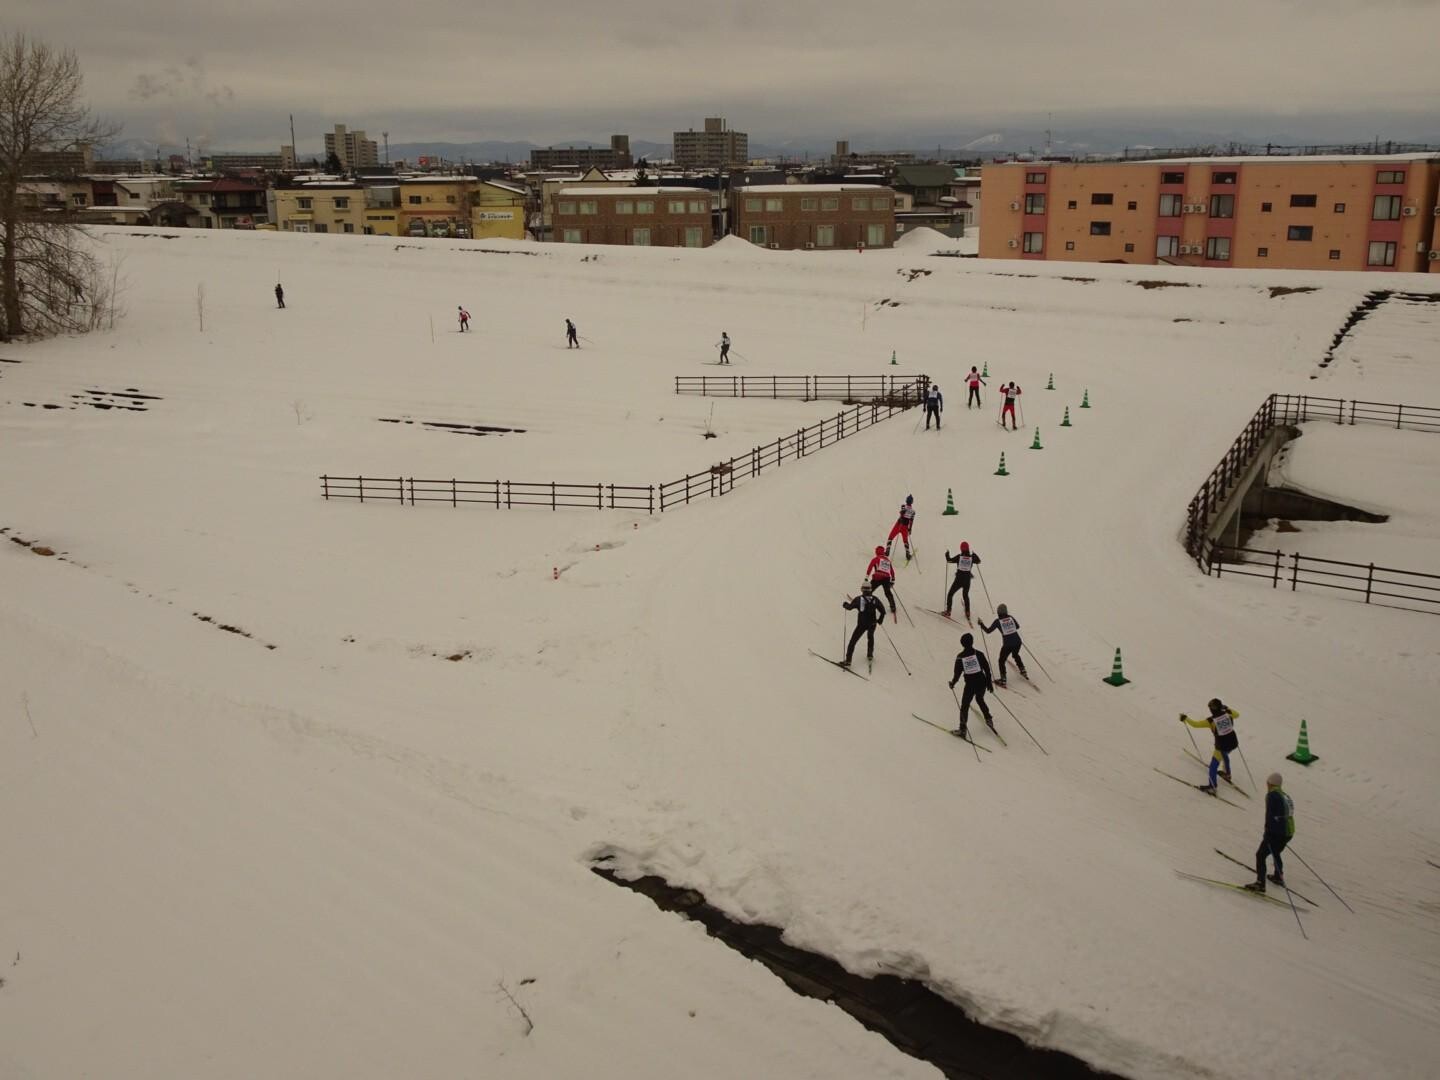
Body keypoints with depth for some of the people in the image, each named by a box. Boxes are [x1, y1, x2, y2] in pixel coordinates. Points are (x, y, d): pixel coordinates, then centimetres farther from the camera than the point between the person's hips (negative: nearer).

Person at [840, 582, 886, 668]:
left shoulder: (859, 599, -10)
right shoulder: (875, 599, -2)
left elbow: (850, 607, -4)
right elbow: (883, 611, 0)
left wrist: (845, 604, 19)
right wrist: (880, 620, 17)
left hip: (861, 624, -3)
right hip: (872, 623, 3)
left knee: (853, 641, 3)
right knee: (871, 637, 34)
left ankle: (848, 660, -1)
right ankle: (870, 654, 39)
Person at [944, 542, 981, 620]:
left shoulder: (959, 557, -13)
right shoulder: (972, 557, -5)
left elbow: (949, 560, -6)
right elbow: (978, 561, 15)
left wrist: (947, 555, 13)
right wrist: (974, 555, 30)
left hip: (959, 580, -3)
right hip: (967, 580, 3)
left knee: (950, 594, 12)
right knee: (965, 596, 25)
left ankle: (948, 612, 5)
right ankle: (967, 613, 24)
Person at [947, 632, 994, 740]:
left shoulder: (960, 657, -8)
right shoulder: (978, 654, -5)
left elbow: (957, 673, -5)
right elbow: (987, 668, -3)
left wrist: (952, 683, 12)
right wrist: (989, 682, 8)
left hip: (970, 684, -2)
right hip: (981, 682, 2)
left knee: (965, 705, 10)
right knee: (980, 699, 31)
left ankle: (963, 729, 10)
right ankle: (988, 719, 36)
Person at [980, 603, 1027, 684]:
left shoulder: (998, 621, -8)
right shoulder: (1011, 617, 3)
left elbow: (988, 631, -2)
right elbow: (1017, 626, 18)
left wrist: (981, 624, 12)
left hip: (1007, 644, -5)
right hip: (1017, 641, 5)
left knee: (1002, 660, 14)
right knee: (1016, 655, 35)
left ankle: (1003, 680, 13)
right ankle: (1023, 671, 43)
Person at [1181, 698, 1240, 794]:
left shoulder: (1211, 721, -21)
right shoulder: (1228, 713, -9)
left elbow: (1195, 724, -14)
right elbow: (1237, 714, 14)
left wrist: (1185, 718, 0)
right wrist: (1227, 709, 27)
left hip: (1222, 746, -6)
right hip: (1233, 742, 6)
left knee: (1213, 766, 11)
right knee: (1224, 754, 38)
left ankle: (1212, 787, 19)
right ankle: (1227, 773, 57)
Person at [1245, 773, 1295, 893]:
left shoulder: (1272, 795, -12)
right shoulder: (1285, 796, 14)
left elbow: (1270, 815, -19)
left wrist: (1267, 833, -17)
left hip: (1277, 832, -9)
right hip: (1289, 831, 9)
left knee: (1260, 855, -5)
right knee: (1275, 853, 31)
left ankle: (1260, 884, -12)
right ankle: (1278, 877, 46)